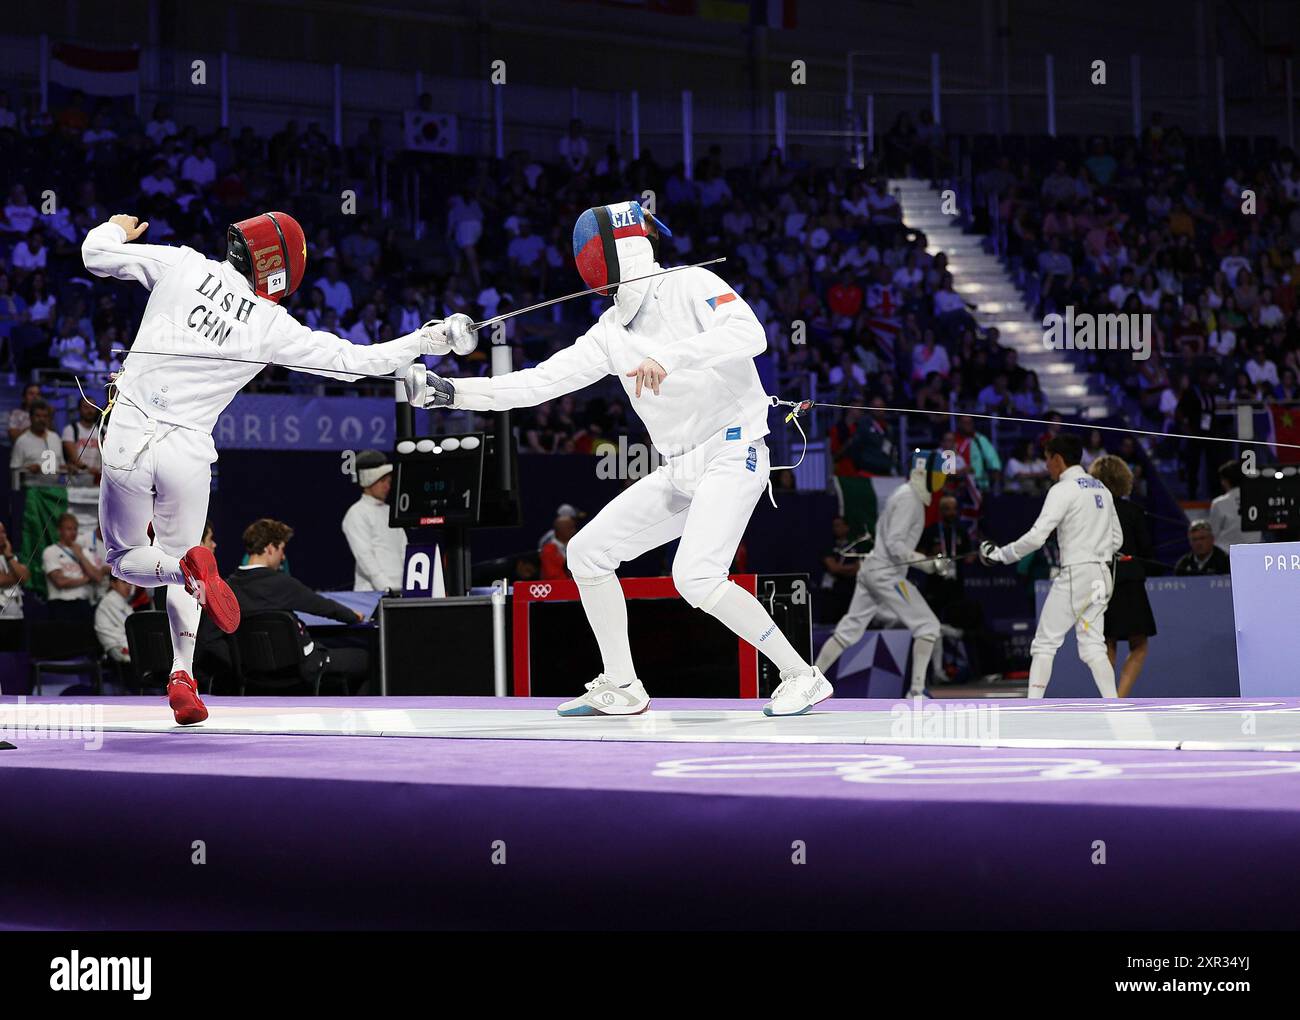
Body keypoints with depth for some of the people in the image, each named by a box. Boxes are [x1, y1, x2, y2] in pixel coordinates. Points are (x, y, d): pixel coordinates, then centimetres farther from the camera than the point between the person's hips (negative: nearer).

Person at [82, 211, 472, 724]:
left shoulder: (183, 266, -3)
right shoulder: (271, 326, -4)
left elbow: (96, 254, 1)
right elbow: (355, 360, 0)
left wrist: (117, 230, 24)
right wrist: (430, 339, 10)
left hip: (129, 440, 0)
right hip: (187, 451, 0)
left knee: (125, 560, 19)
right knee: (178, 556, 23)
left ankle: (190, 568, -15)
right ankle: (182, 676, 3)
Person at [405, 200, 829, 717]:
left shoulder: (692, 286, -12)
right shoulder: (611, 332, 8)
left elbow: (749, 335, -29)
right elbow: (538, 382, 5)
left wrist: (669, 356, -38)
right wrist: (450, 393, -2)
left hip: (732, 454, -8)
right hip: (682, 469, 8)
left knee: (695, 580, -26)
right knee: (586, 553, 6)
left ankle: (802, 676, -13)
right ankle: (620, 689, 15)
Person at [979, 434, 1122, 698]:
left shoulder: (1063, 490, -12)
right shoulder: (1101, 489, 13)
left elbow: (1037, 536, -20)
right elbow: (1116, 540, 18)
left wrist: (1000, 554, -10)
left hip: (1076, 576, -7)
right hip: (1102, 576, 7)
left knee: (1044, 645, 1)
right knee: (1092, 648, 8)